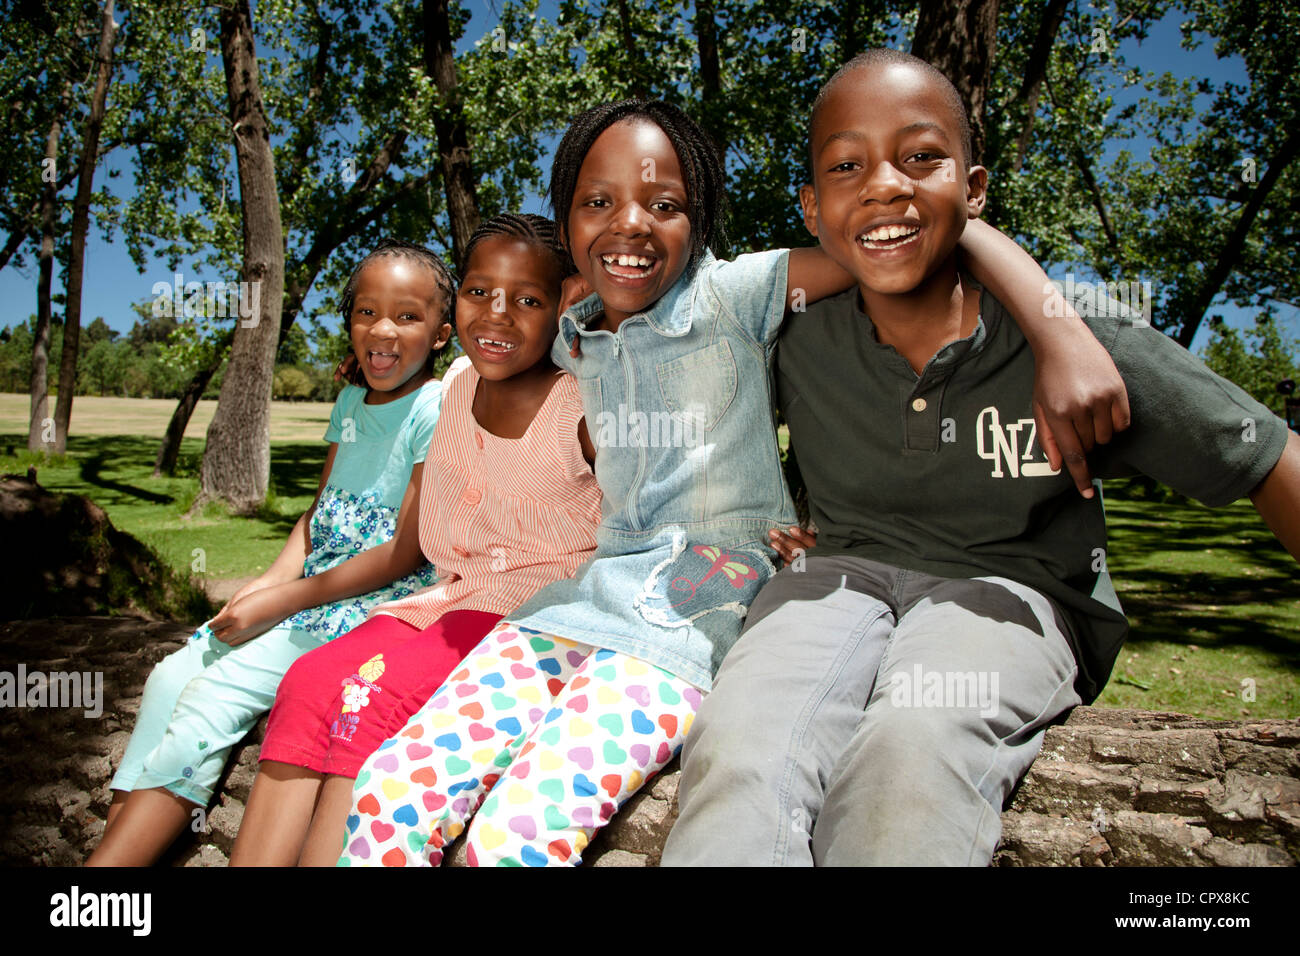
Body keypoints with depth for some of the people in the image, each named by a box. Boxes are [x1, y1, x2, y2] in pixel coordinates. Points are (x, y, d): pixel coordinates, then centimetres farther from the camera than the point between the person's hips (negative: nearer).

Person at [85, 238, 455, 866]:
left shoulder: (438, 410, -13)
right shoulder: (351, 401, 11)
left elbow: (406, 553, -16)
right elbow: (319, 513, 16)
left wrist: (282, 601, -15)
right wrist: (266, 584, -3)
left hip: (383, 602, -8)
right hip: (313, 590, 8)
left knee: (218, 689, -19)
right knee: (173, 676, -6)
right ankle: (120, 839, -3)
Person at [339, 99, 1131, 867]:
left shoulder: (733, 296, -4)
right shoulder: (571, 343, 13)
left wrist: (1064, 332, -24)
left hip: (696, 618, -5)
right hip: (587, 598, 6)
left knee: (517, 836, -27)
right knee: (389, 798, -14)